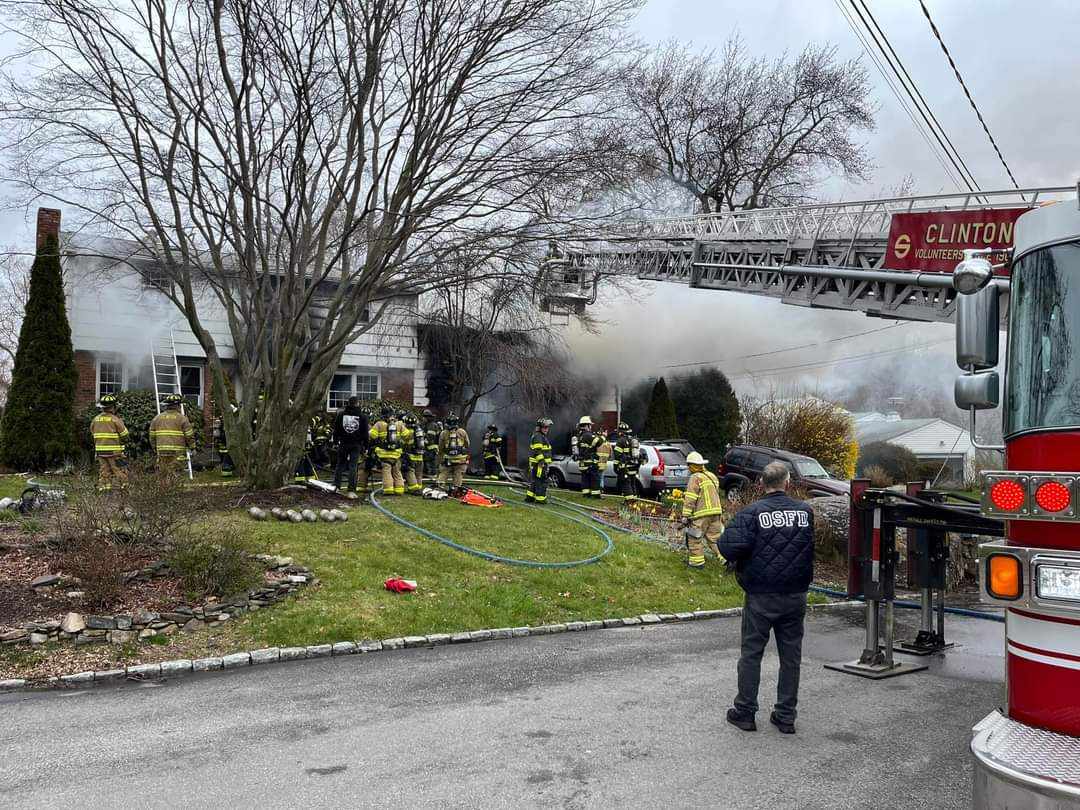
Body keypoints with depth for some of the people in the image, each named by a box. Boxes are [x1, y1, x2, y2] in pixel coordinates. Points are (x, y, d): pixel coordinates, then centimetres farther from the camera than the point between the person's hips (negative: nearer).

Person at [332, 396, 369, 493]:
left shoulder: (341, 414, 3)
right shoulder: (362, 416, -1)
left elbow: (336, 429, 7)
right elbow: (365, 433, 1)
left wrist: (335, 441, 14)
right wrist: (365, 446, 6)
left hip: (343, 443, 1)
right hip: (356, 445, -1)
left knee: (340, 464, 14)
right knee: (353, 466, 0)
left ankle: (336, 485, 11)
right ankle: (351, 489, -2)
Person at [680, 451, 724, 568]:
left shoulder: (695, 478, -10)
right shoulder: (712, 476, 16)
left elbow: (690, 500, -14)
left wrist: (685, 516, -13)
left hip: (702, 514, -7)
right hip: (716, 511, 7)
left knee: (695, 538, 5)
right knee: (715, 537, 11)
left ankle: (697, 561, 9)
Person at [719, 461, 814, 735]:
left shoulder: (753, 512, -12)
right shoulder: (805, 511, -1)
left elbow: (730, 545, -21)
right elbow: (812, 550, 6)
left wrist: (739, 564, -2)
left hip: (761, 597, -3)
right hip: (796, 595, 3)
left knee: (751, 653, 8)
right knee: (791, 656, 12)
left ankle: (745, 712, 15)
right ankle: (786, 716, 19)